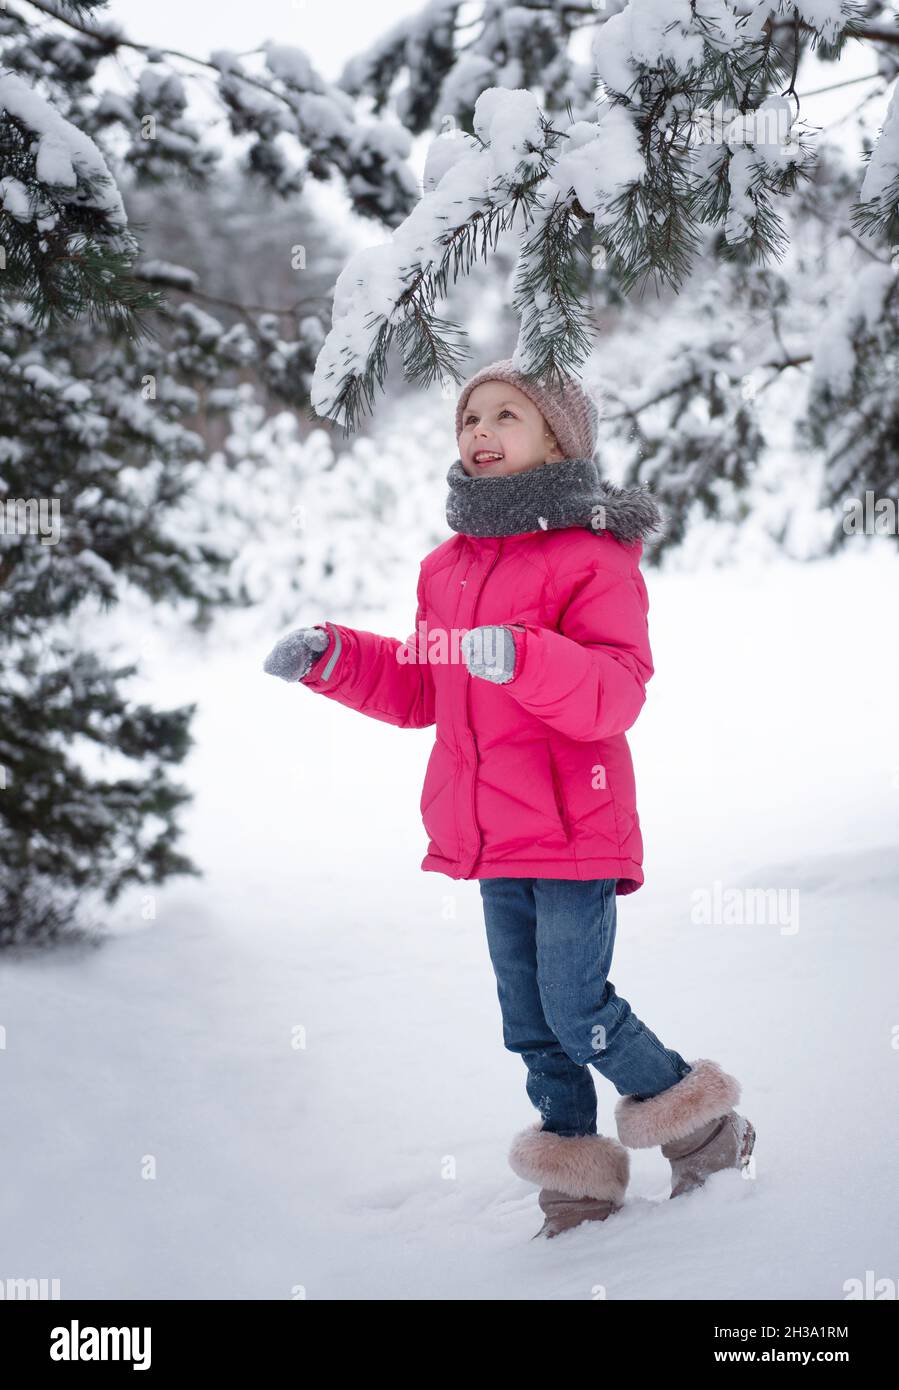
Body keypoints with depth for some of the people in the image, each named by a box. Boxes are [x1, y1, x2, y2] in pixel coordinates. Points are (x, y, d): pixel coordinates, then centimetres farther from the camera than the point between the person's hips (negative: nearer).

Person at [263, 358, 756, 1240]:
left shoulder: (592, 558, -11)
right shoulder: (448, 567, 11)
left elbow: (616, 695, -22)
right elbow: (417, 692, 20)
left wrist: (522, 658, -37)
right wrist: (329, 659, 7)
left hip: (574, 830, -7)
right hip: (493, 837, 7)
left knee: (576, 1008, -7)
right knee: (530, 1017, 13)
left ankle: (702, 1125, 16)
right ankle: (578, 1173, 26)